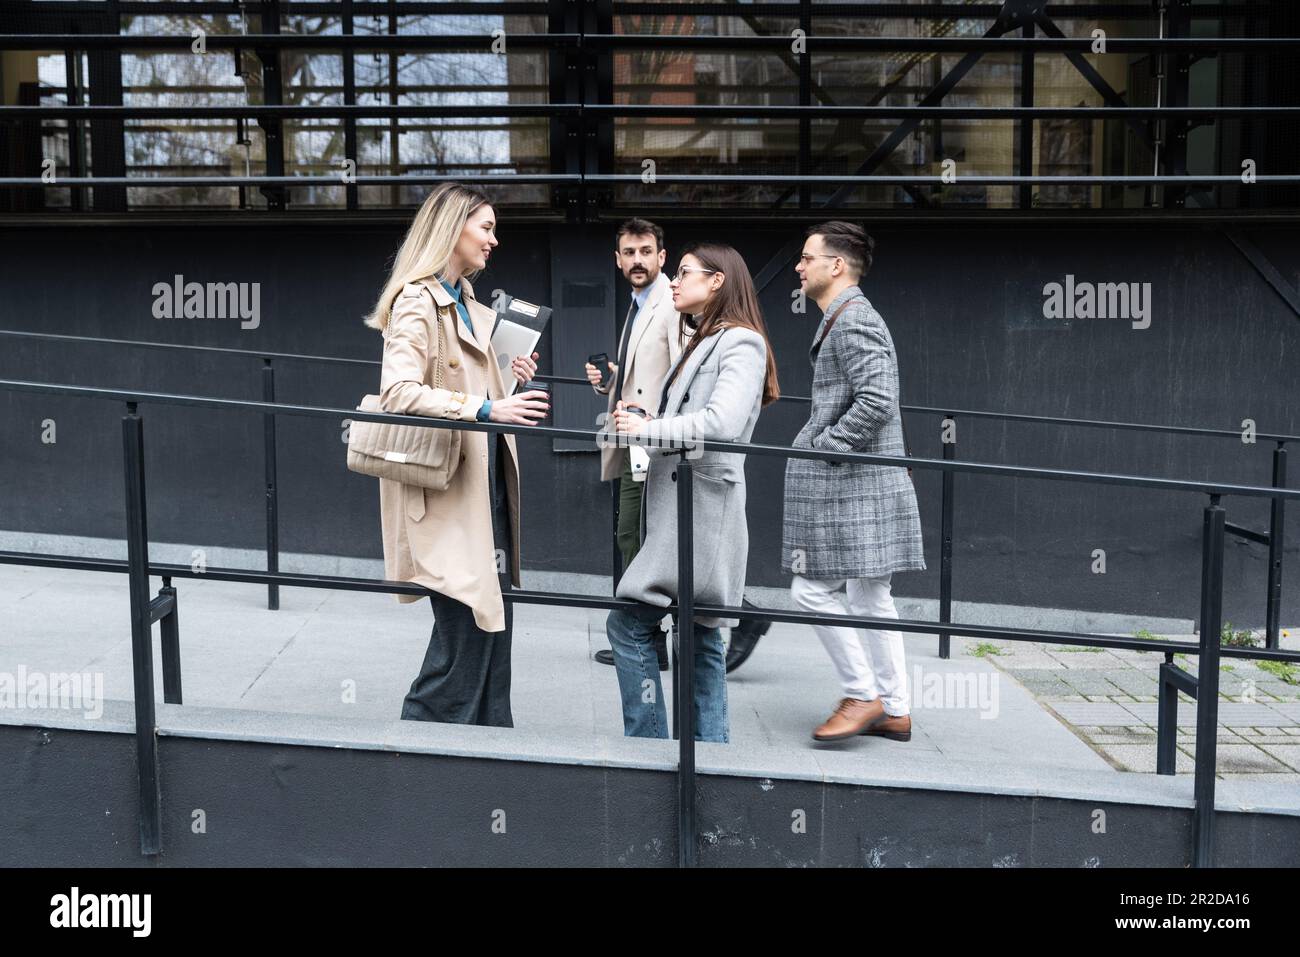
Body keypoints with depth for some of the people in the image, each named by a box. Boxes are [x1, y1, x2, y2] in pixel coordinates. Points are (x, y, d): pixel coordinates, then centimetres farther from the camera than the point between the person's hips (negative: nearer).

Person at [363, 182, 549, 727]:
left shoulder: (468, 305, 19)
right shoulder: (417, 301, -11)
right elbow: (398, 392, -23)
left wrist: (512, 380, 10)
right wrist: (485, 409, -30)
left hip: (484, 482, 10)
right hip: (445, 489, -9)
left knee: (492, 618, 12)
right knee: (465, 627, -8)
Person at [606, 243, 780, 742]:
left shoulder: (741, 343, -8)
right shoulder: (702, 342, 22)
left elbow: (721, 423, -22)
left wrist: (648, 430, -14)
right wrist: (644, 420, 6)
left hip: (702, 508, -10)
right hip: (677, 506, 10)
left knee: (629, 623, -10)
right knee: (700, 637, 10)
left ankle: (647, 747, -4)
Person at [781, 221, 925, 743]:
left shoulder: (853, 321, -14)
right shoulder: (846, 318, 19)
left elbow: (876, 401, -24)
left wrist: (822, 447, -16)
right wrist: (817, 443, 18)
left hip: (853, 484, -10)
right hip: (863, 483, 10)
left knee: (813, 590, -6)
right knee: (869, 596, 11)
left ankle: (862, 695, 4)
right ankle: (895, 710, 17)